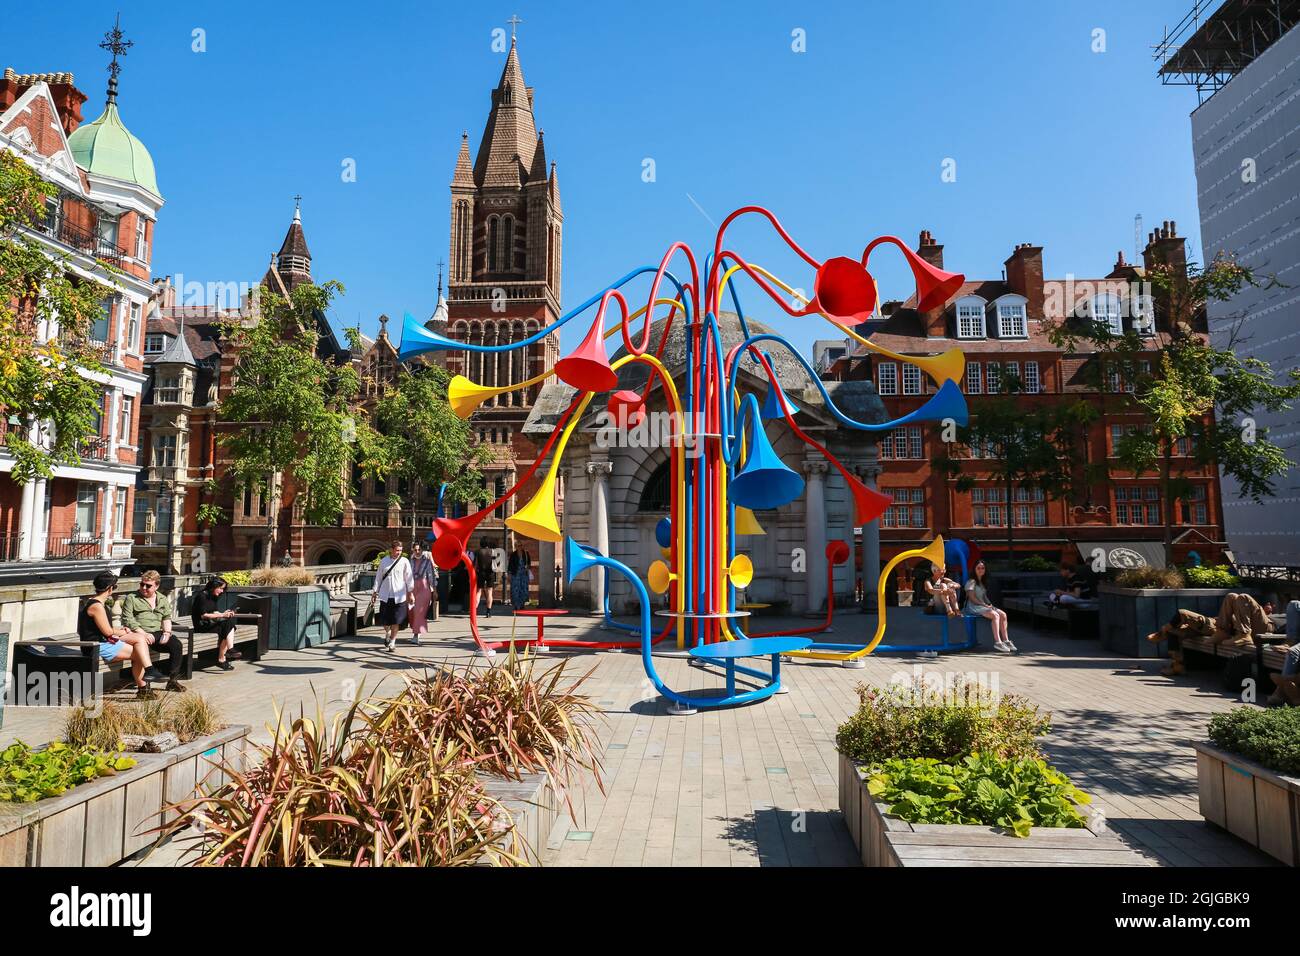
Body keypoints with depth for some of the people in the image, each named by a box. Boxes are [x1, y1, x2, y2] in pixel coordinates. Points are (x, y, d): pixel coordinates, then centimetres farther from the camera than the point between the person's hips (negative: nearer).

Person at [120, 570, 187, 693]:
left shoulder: (162, 599, 21)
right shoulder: (131, 598, 8)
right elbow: (128, 619, -3)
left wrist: (167, 632, -5)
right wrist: (143, 633, -15)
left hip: (158, 633, 3)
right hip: (140, 634, -3)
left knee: (177, 644, -23)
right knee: (140, 642, -38)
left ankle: (172, 680, -19)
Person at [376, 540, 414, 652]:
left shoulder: (404, 561, -1)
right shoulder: (384, 561, 5)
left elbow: (409, 578, 1)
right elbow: (379, 577, 12)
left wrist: (411, 593, 0)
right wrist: (375, 591, 12)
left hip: (399, 596, -2)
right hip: (385, 595, 2)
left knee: (396, 621, -1)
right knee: (384, 620, 5)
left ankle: (392, 642, 14)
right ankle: (387, 633, 36)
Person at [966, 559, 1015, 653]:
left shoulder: (983, 582, 21)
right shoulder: (971, 582, -7)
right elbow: (972, 598, -14)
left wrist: (989, 604, 3)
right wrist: (984, 605, -15)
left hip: (983, 605, 9)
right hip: (973, 607, -9)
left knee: (1003, 614, -10)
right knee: (995, 615, -28)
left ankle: (1006, 640, -10)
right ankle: (997, 642, -30)